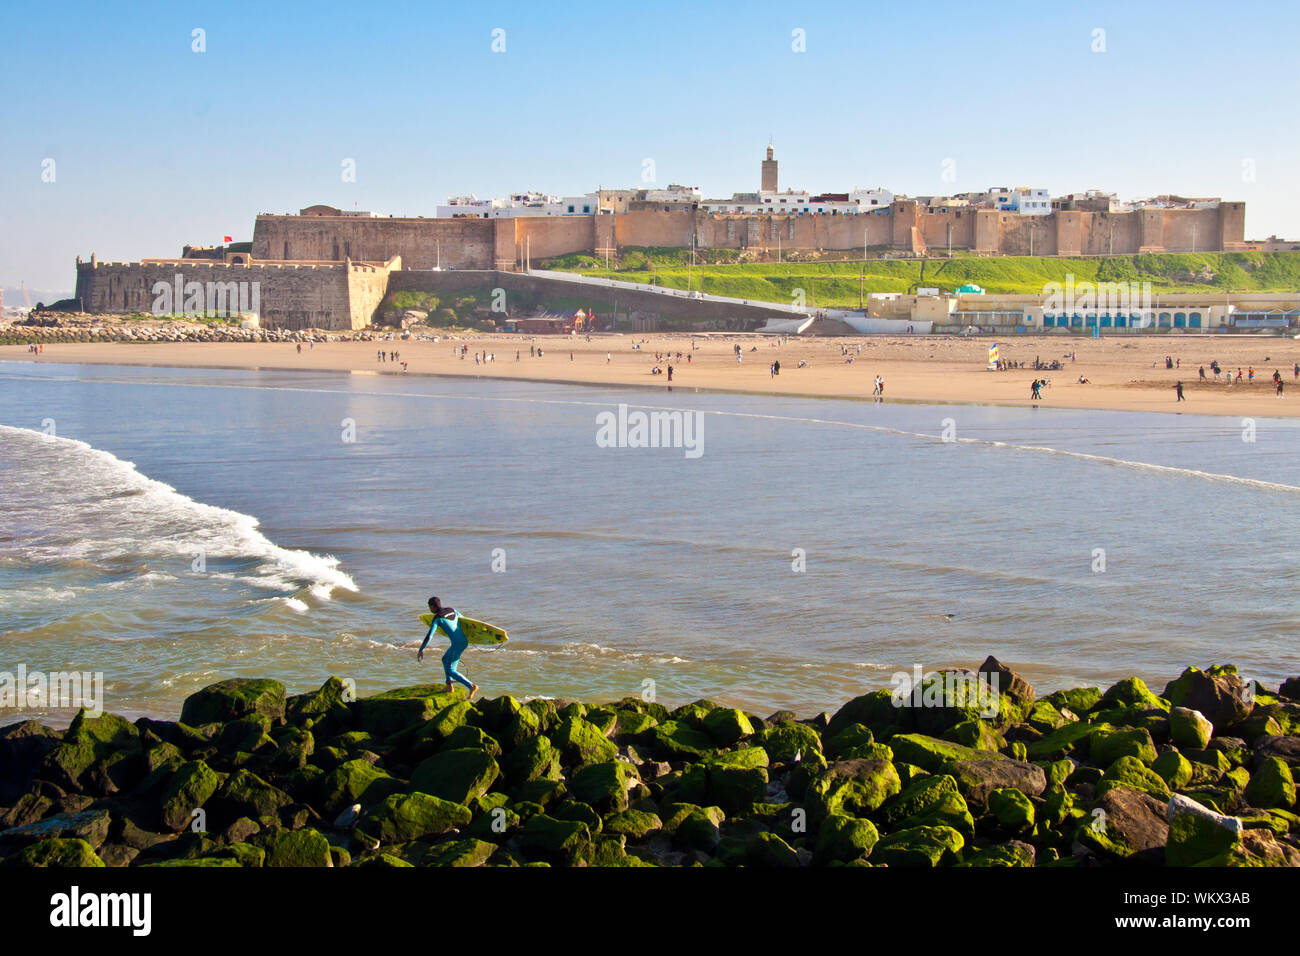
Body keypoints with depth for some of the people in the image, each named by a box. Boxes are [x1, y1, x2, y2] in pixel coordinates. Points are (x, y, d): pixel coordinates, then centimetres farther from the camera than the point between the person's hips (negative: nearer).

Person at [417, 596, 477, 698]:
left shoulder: (437, 618, -9)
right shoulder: (452, 610, 12)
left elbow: (429, 636, -12)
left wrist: (420, 650, -6)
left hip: (457, 644, -9)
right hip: (465, 641, 9)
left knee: (450, 671, -2)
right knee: (445, 659, 27)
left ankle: (472, 686, -14)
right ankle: (449, 686, 29)